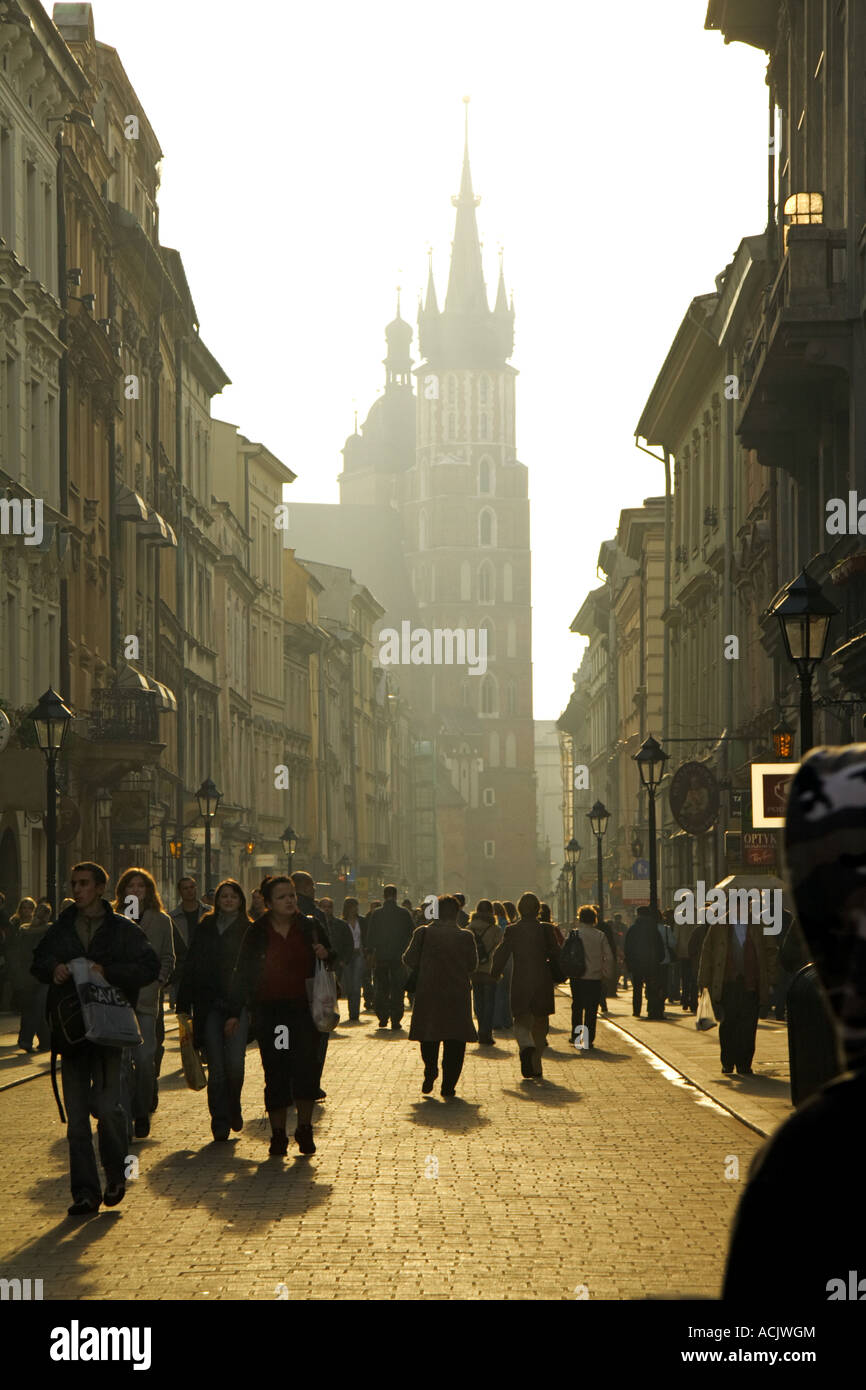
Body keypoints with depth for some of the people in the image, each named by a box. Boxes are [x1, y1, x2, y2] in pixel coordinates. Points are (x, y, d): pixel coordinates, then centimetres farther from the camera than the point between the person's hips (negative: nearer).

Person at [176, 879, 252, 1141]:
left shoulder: (249, 931, 6)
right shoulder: (205, 928, 10)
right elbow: (190, 969, 8)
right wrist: (184, 1006, 1)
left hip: (238, 1004, -1)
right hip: (210, 1006, 1)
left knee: (235, 1062, -12)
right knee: (216, 1066, -1)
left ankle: (233, 1107, 15)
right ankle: (220, 1122, 7)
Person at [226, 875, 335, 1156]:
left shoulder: (311, 926, 7)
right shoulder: (256, 932, 4)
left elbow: (334, 960, 19)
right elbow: (243, 974, 8)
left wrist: (325, 955, -6)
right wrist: (235, 1013, 4)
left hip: (303, 1009, 0)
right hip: (269, 1012, 0)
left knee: (306, 1068, -12)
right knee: (275, 1074, 1)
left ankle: (304, 1128, 4)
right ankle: (278, 1135, 10)